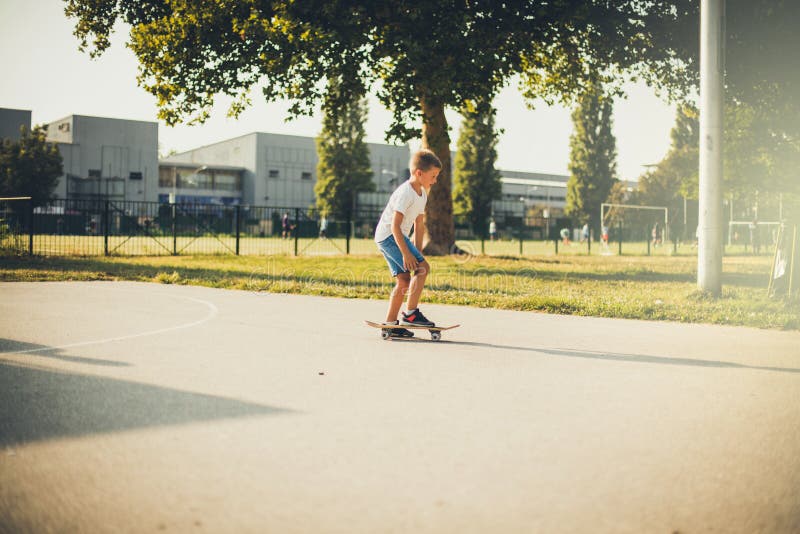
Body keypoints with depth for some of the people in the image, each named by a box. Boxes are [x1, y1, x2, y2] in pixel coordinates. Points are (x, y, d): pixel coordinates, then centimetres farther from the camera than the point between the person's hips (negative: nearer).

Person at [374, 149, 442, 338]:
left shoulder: (422, 194, 12)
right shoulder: (405, 193, -19)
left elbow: (419, 225, 17)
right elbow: (395, 225, -24)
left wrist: (418, 252, 13)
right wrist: (407, 253, -25)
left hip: (392, 238, 10)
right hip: (388, 235, -10)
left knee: (404, 280, 8)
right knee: (422, 268, -16)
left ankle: (390, 324, 12)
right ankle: (410, 313, -14)